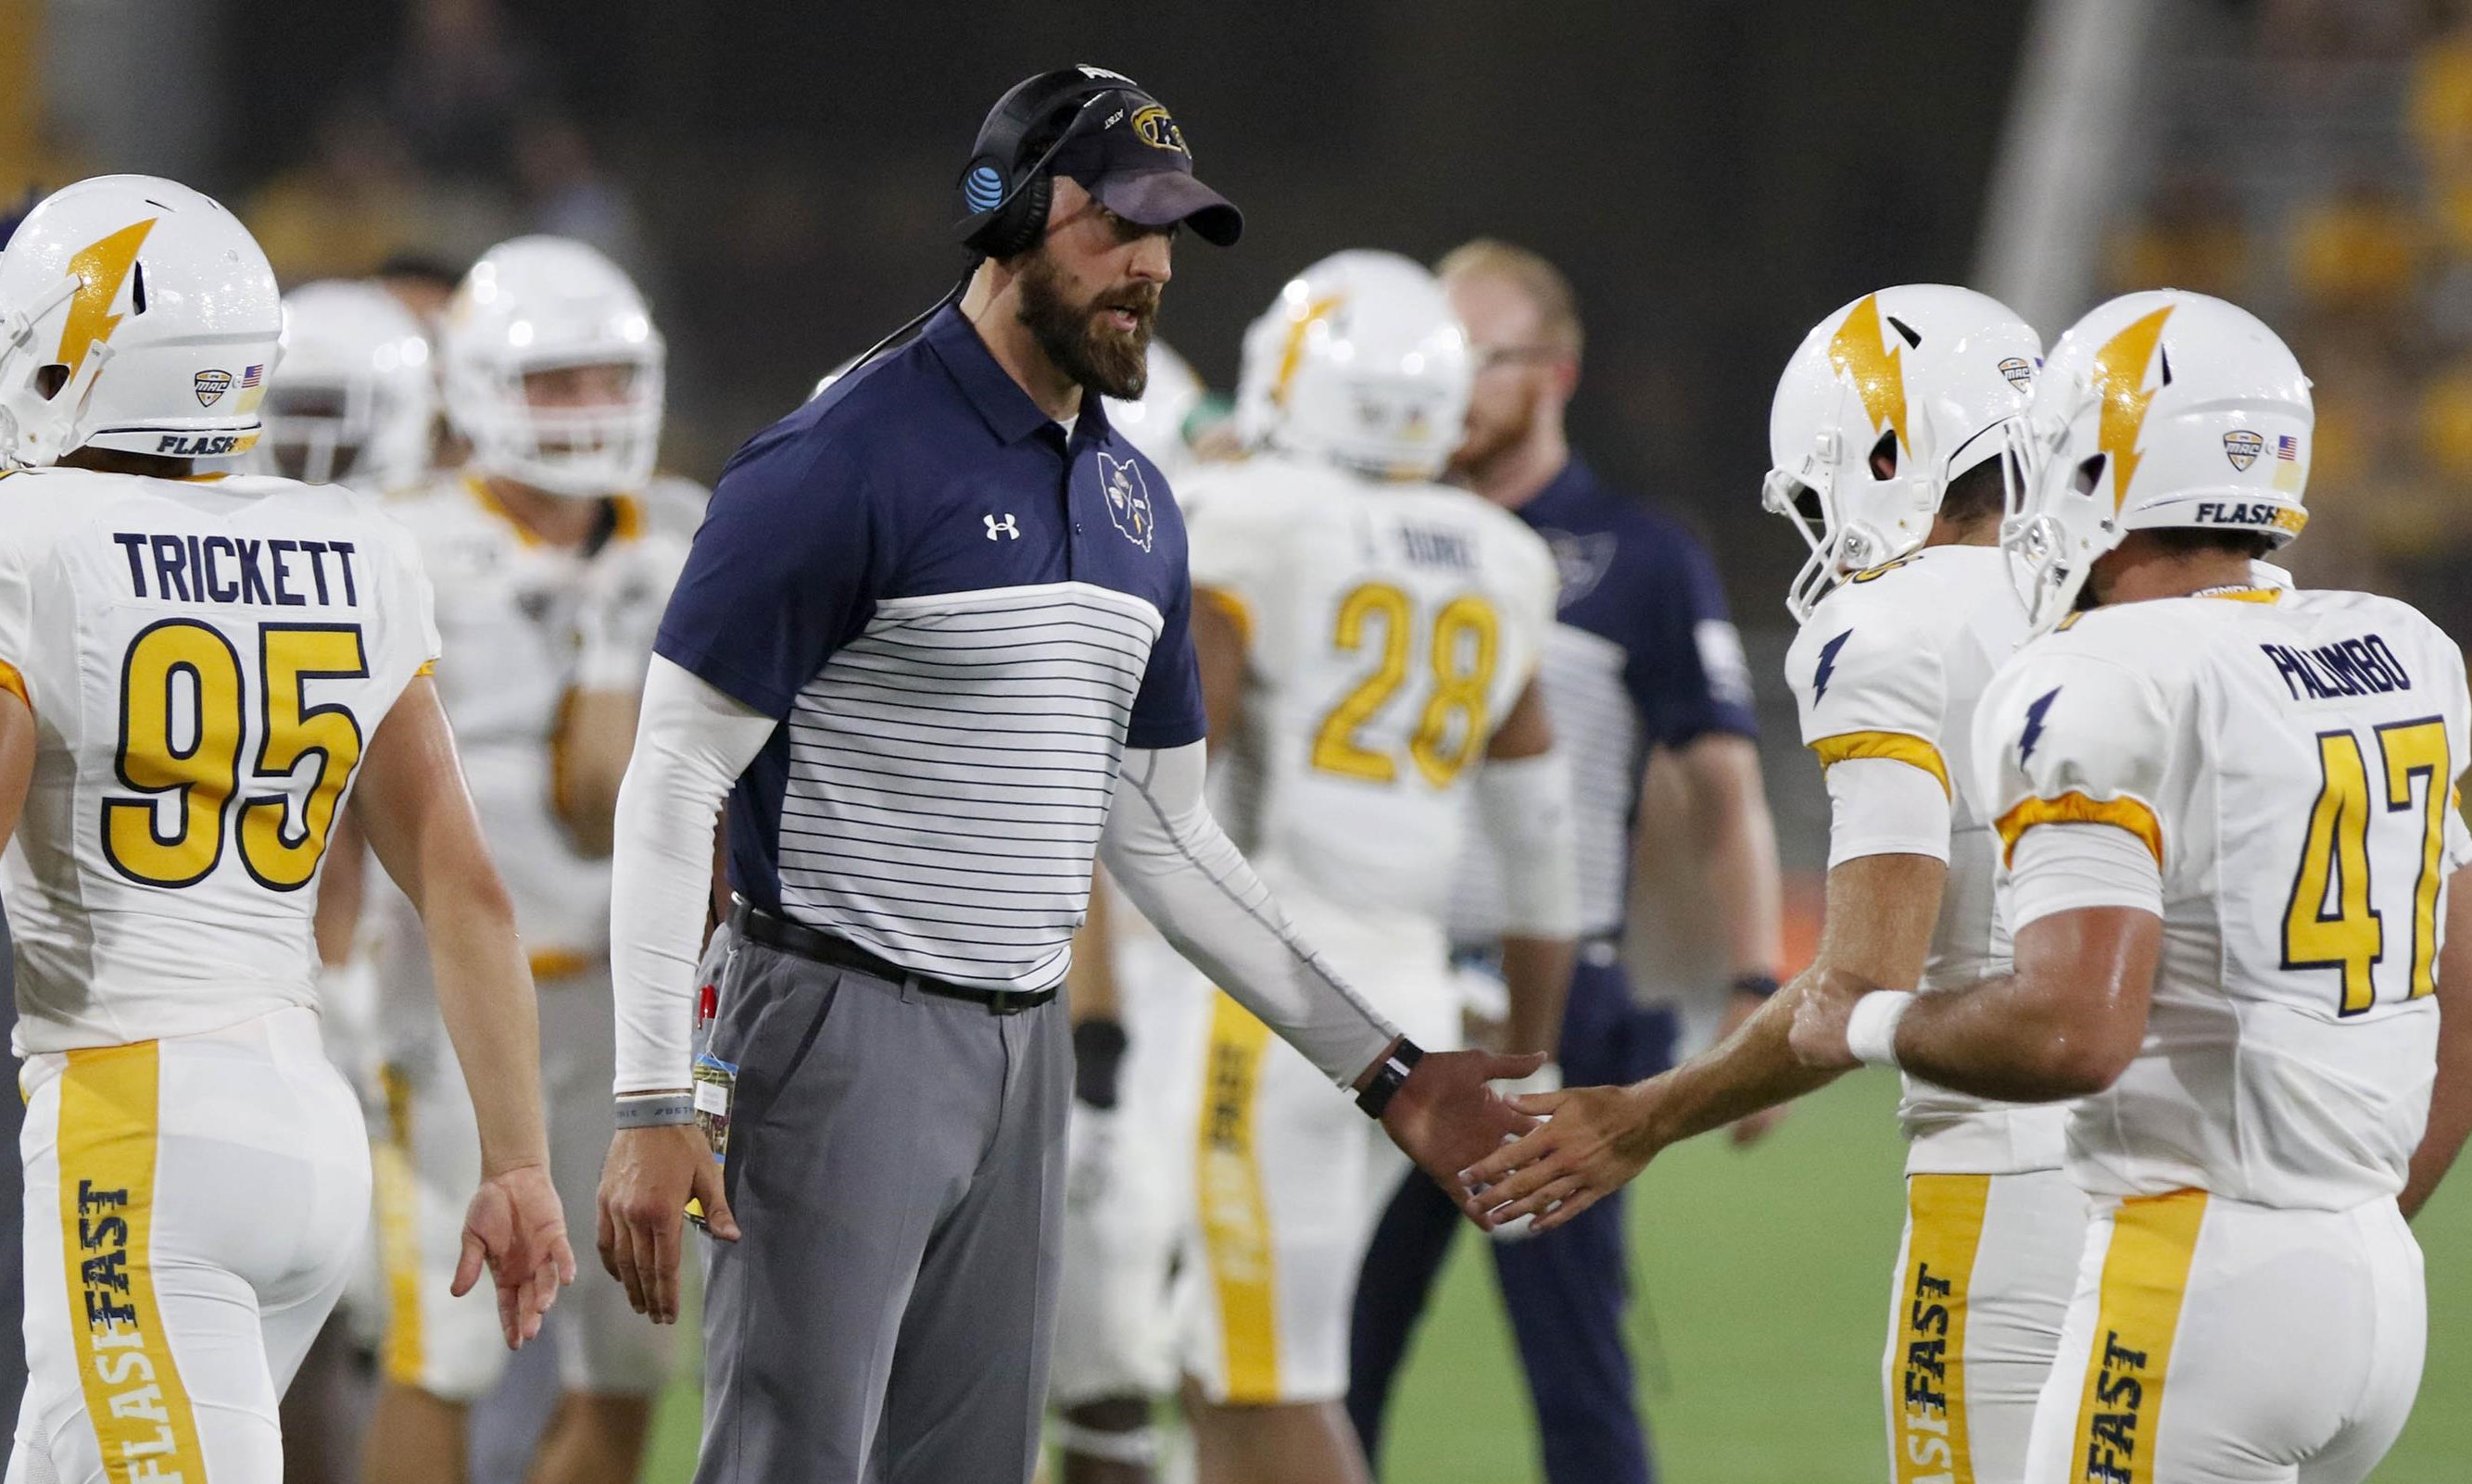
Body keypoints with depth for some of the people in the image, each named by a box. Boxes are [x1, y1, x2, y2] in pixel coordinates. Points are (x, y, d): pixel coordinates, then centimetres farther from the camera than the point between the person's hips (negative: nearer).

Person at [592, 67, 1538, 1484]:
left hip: (1026, 1048, 8)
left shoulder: (1135, 502, 13)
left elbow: (1162, 833, 21)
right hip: (840, 1036, -8)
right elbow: (675, 786, -12)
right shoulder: (847, 462, -11)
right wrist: (657, 1105, -18)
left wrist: (1382, 1066, 17)